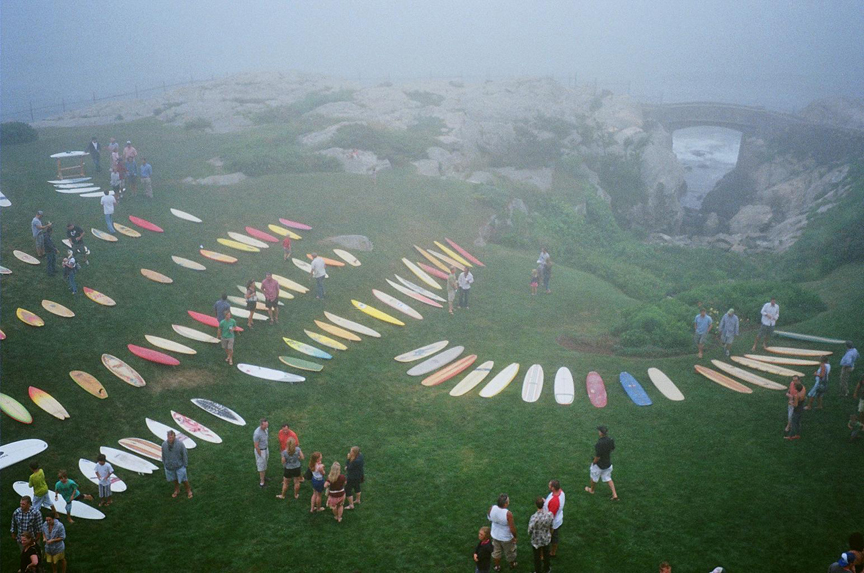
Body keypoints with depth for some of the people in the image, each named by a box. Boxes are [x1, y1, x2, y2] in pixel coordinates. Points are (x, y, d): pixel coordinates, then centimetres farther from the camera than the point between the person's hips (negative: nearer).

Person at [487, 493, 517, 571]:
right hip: (506, 538, -4)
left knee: (496, 551, 28)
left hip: (495, 536, 4)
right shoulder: (508, 514, -36)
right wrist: (515, 537, -10)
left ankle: (497, 566, 47)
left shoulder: (492, 509, -22)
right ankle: (512, 565, 50)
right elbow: (512, 529, -28)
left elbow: (489, 518, 0)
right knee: (509, 552, 25)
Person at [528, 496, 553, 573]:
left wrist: (530, 533, -1)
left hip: (536, 541, -3)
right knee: (546, 555, 29)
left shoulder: (534, 517, -36)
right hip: (546, 539, 3)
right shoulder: (549, 514, -25)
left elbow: (530, 531, -20)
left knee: (537, 557, 21)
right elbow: (551, 526, -6)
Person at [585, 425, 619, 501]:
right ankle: (614, 494, 13)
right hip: (608, 463, 6)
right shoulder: (610, 440, -12)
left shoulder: (599, 443, -34)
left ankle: (591, 490, 44)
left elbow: (597, 457, -29)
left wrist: (593, 462, -11)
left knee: (594, 477, 21)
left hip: (599, 464, -6)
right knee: (608, 479, 20)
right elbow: (612, 448, 7)